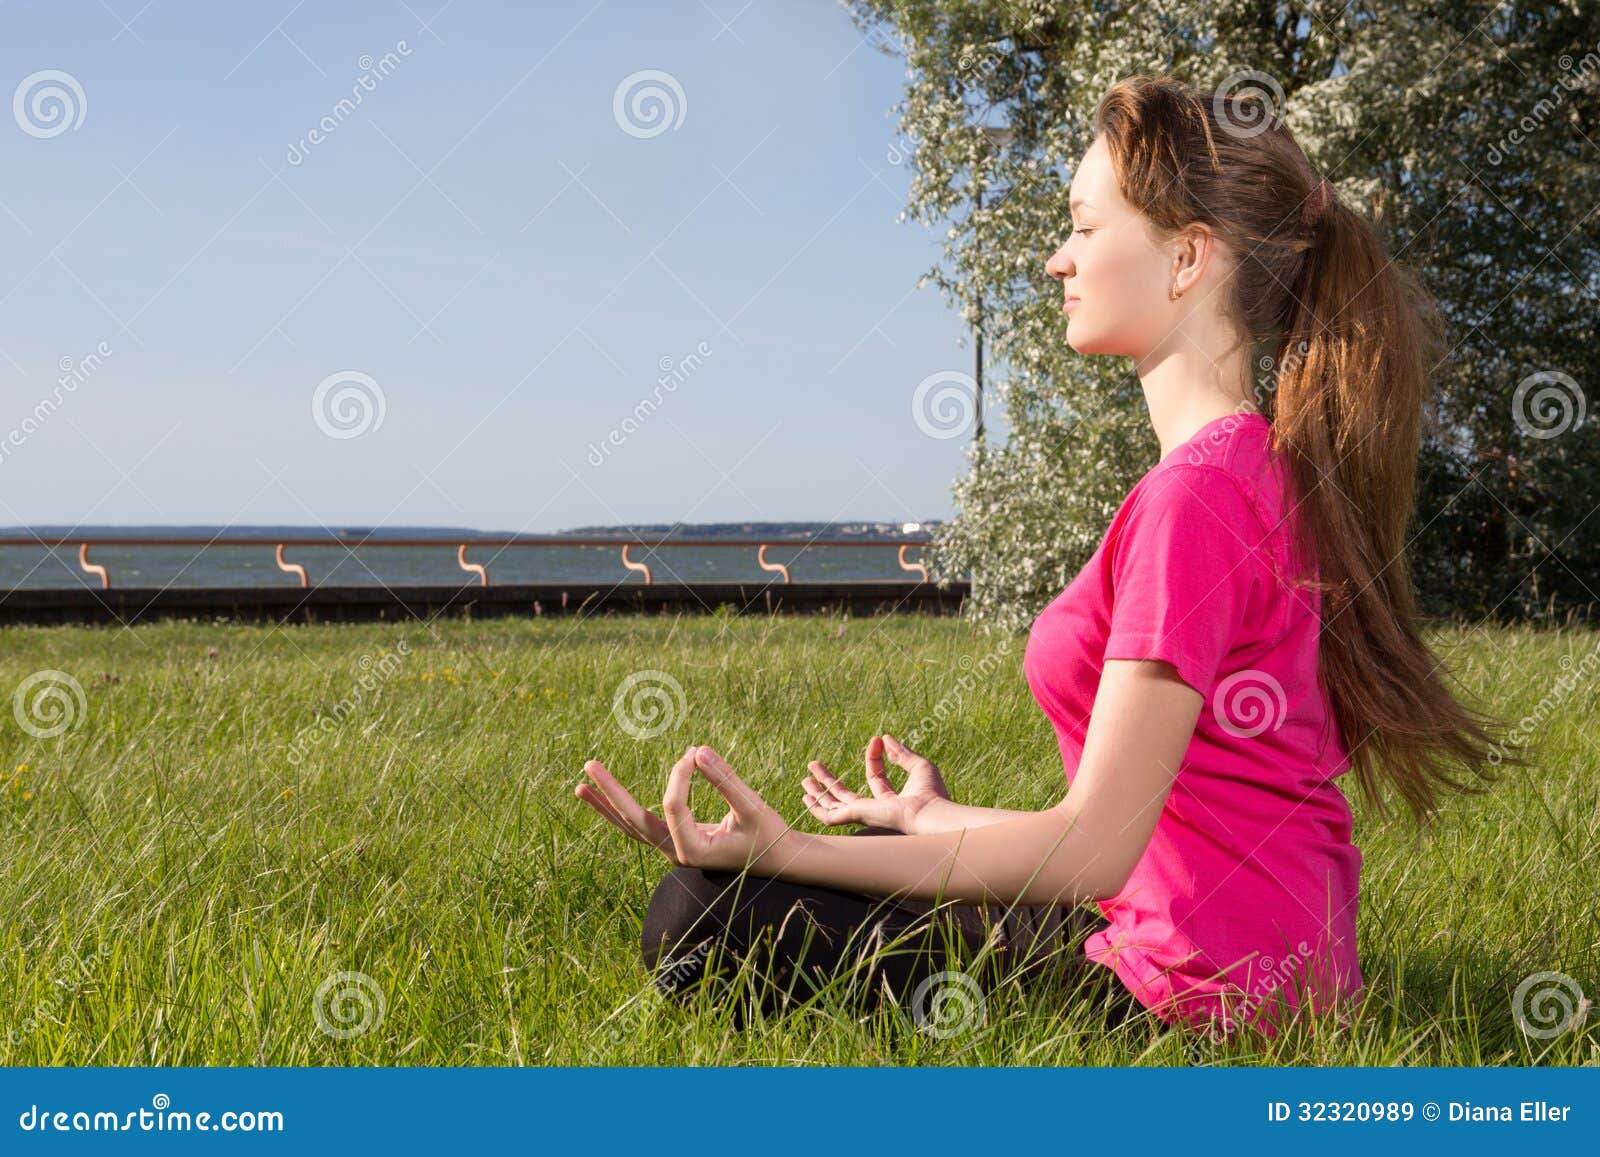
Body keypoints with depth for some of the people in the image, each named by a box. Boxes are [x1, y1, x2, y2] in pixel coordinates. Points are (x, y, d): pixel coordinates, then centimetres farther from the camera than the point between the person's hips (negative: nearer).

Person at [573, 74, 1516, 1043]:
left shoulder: (1195, 496, -22)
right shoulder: (1274, 466, 10)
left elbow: (1095, 846, -24)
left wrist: (787, 852, -27)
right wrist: (941, 819, 23)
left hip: (1200, 1000, -10)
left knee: (707, 919, -8)